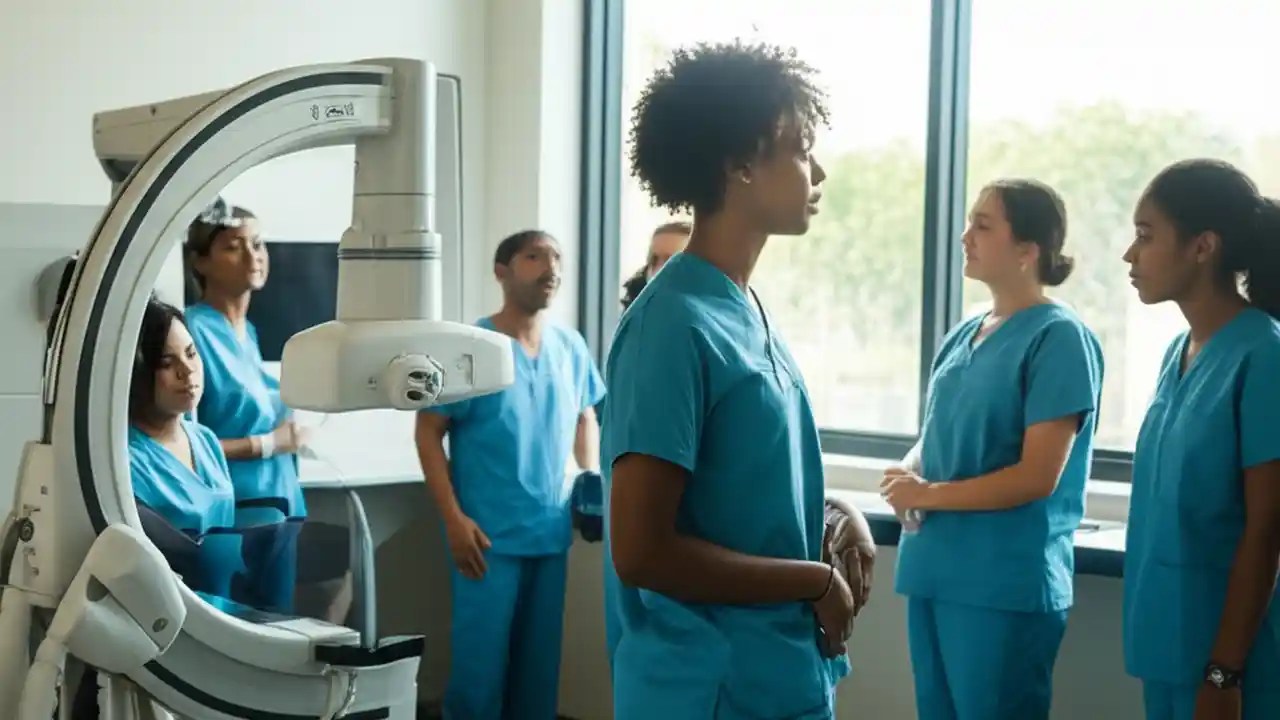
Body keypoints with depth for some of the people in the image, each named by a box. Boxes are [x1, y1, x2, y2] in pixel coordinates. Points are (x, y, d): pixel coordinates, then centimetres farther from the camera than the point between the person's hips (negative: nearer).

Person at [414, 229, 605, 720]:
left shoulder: (570, 347, 4)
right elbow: (428, 432, -7)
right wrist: (454, 519, -13)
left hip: (551, 531, 5)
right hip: (489, 535, -4)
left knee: (540, 660, 13)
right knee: (481, 659, 1)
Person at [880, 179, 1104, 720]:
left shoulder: (1058, 337, -11)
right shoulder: (961, 337, 11)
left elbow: (1037, 476, -16)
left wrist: (927, 495, -10)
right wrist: (908, 474, -4)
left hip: (1007, 585, -7)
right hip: (933, 573, 7)